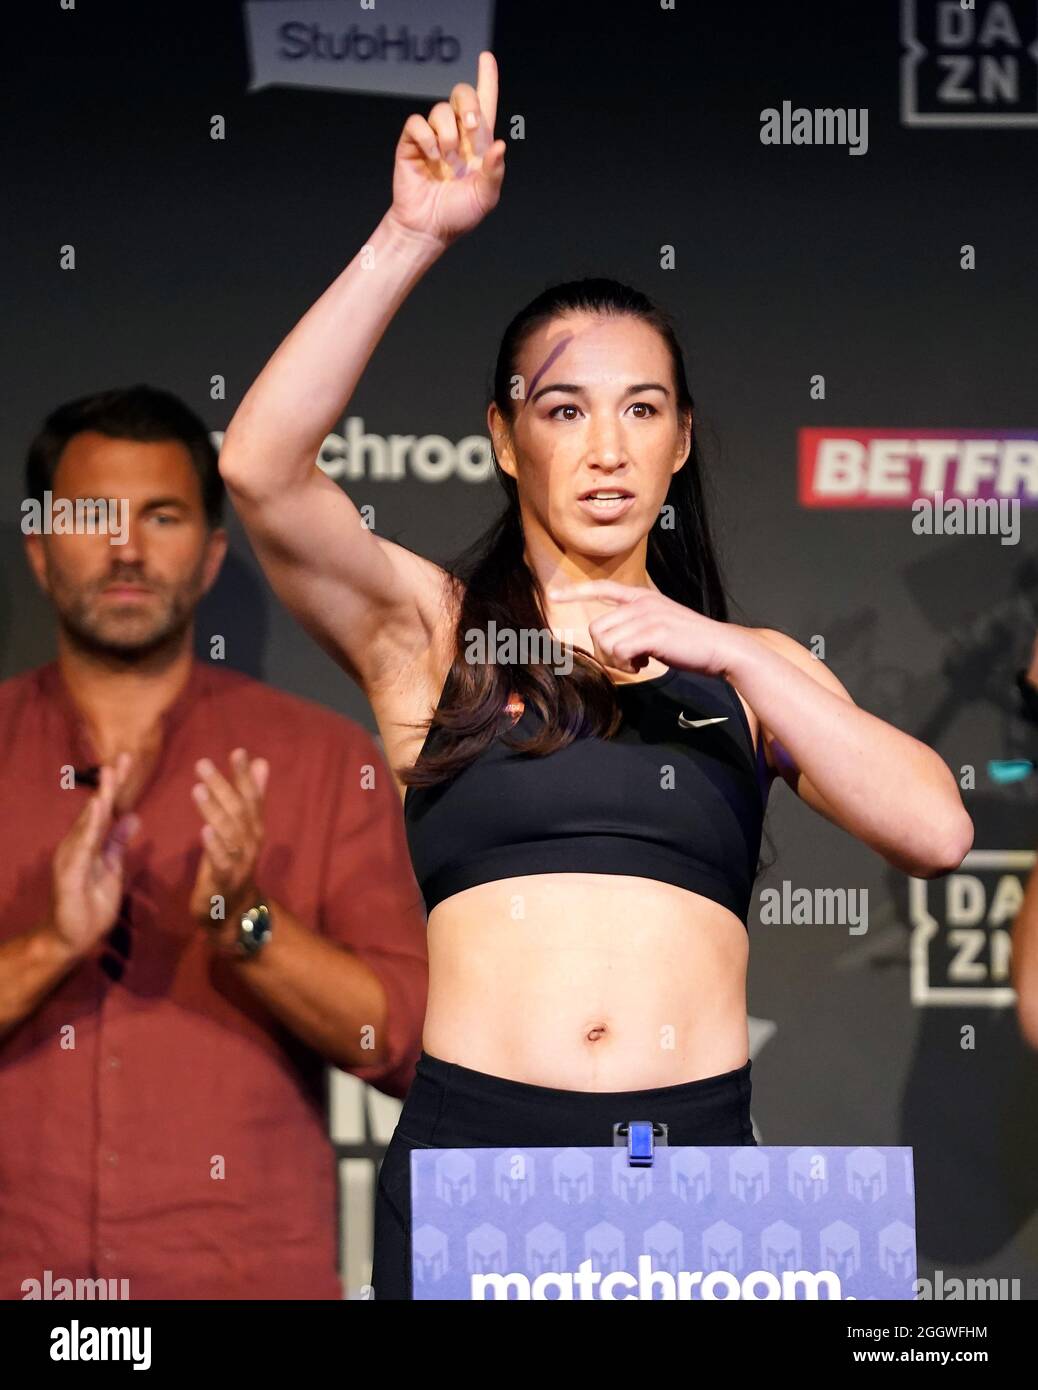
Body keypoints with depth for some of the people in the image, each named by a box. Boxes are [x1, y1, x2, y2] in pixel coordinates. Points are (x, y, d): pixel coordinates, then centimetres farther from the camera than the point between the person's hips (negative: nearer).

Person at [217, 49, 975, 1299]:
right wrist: (414, 238, -15)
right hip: (472, 1147, -2)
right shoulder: (427, 624, 9)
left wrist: (724, 650, -8)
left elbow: (935, 831, -1)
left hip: (696, 1151, 2)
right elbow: (260, 467, -10)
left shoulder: (744, 667, 16)